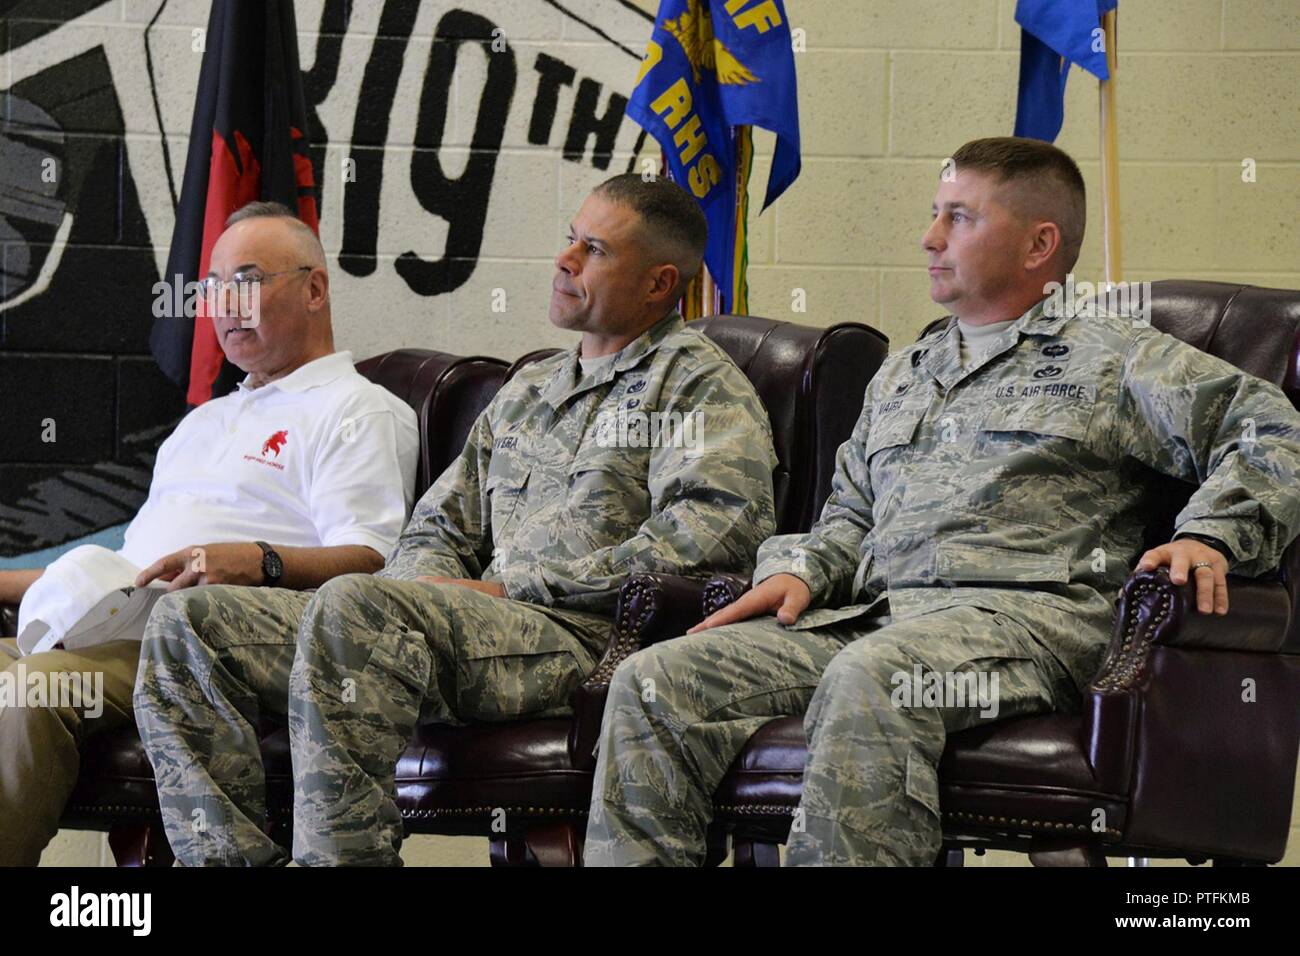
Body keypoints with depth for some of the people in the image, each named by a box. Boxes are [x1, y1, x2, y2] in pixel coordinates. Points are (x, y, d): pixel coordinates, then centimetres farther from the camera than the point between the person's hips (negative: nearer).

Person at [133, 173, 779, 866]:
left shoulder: (701, 384, 5)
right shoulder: (528, 389, 28)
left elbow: (719, 528, -13)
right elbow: (437, 529, 29)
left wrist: (513, 586, -11)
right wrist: (430, 581, 0)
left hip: (583, 636, -8)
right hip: (481, 630, 8)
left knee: (352, 605, -35)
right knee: (188, 623, -5)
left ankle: (336, 856, -33)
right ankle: (233, 857, -15)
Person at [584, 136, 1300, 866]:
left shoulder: (1112, 358, 12)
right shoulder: (901, 374, 33)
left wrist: (1208, 535, -13)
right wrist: (800, 571, 11)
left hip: (1025, 612, -6)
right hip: (871, 615, 6)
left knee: (867, 678, -41)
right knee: (652, 681, -16)